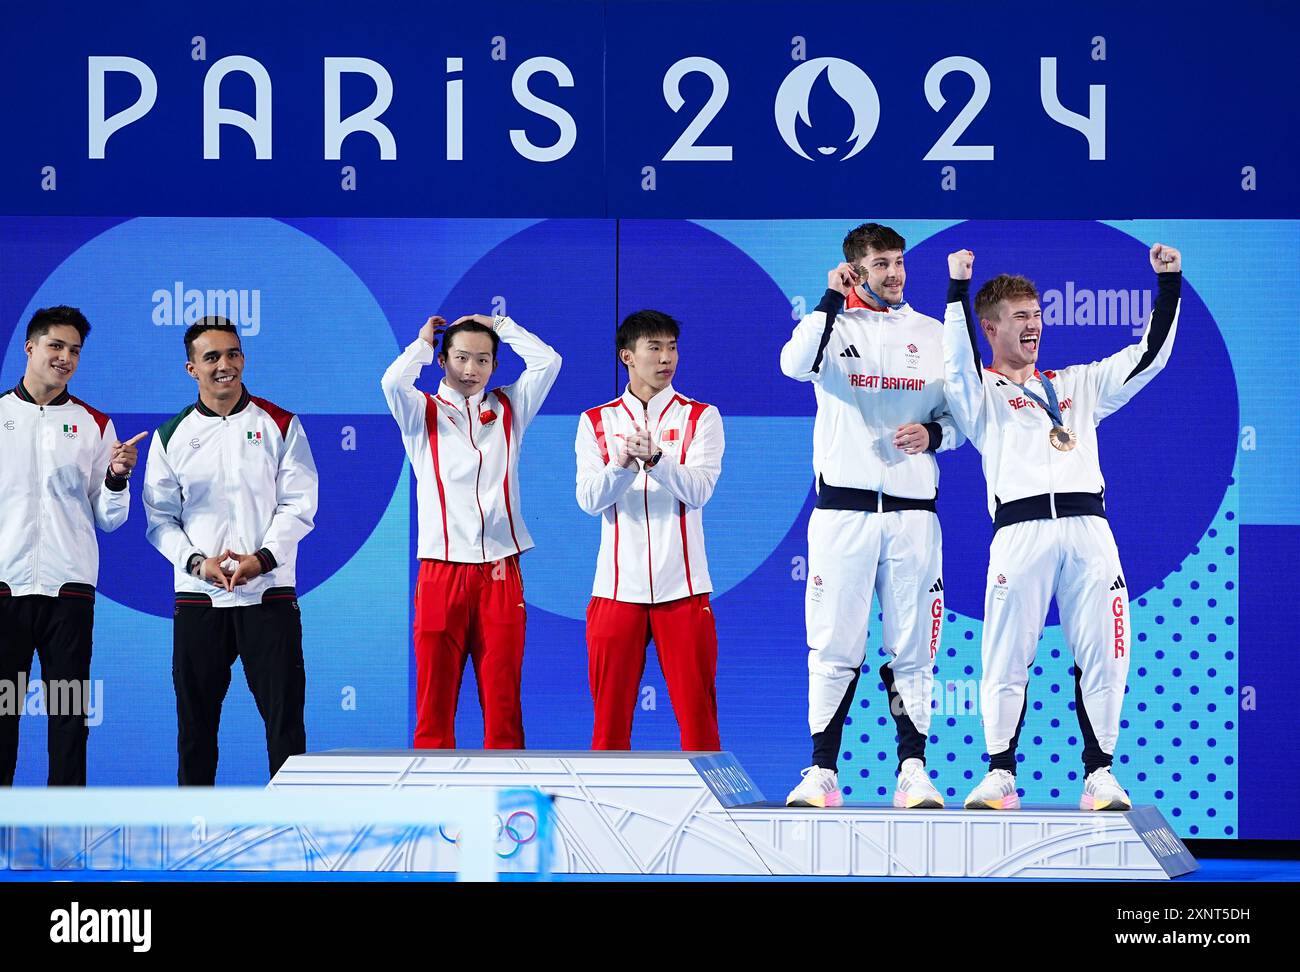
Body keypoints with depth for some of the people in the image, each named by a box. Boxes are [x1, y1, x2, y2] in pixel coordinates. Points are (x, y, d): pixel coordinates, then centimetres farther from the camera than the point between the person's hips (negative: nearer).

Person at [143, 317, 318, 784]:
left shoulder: (280, 425, 4)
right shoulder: (172, 436, 8)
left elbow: (299, 505, -1)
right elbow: (160, 518, 5)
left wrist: (263, 558, -16)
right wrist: (198, 562, -12)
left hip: (268, 592, -2)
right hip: (197, 596, 2)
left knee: (283, 712, -3)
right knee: (195, 718, 6)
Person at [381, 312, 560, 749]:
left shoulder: (508, 409, 15)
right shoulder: (423, 413, 8)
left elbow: (547, 361, 3)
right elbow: (394, 382, -12)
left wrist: (499, 325, 12)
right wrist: (424, 342, 5)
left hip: (501, 571, 2)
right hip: (441, 570, -2)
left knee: (503, 697, 0)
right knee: (435, 696, -3)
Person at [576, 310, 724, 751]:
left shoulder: (701, 417, 5)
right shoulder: (596, 422, 9)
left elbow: (698, 489, -8)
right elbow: (589, 499, -2)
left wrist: (655, 459, -25)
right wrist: (622, 464, -20)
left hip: (682, 587, -1)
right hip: (617, 587, 1)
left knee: (697, 707, -2)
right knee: (609, 711, 3)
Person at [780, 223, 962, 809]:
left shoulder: (932, 335, 12)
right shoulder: (832, 325, 4)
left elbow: (961, 416, 16)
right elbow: (796, 365, -18)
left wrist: (933, 435, -5)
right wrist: (831, 300, -17)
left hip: (912, 508, 2)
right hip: (844, 506, -2)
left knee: (912, 646, 3)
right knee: (835, 644, -2)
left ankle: (913, 769, 6)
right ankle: (823, 770, 2)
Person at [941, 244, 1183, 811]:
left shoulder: (1078, 384, 26)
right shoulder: (979, 392, 15)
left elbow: (1149, 357, 23)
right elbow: (959, 360, -7)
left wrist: (1168, 284, 15)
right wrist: (958, 289, -16)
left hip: (1088, 525, 3)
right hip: (1021, 527, -3)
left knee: (1102, 654, -2)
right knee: (1007, 657, -6)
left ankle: (1099, 773, 4)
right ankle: (1000, 774, 0)